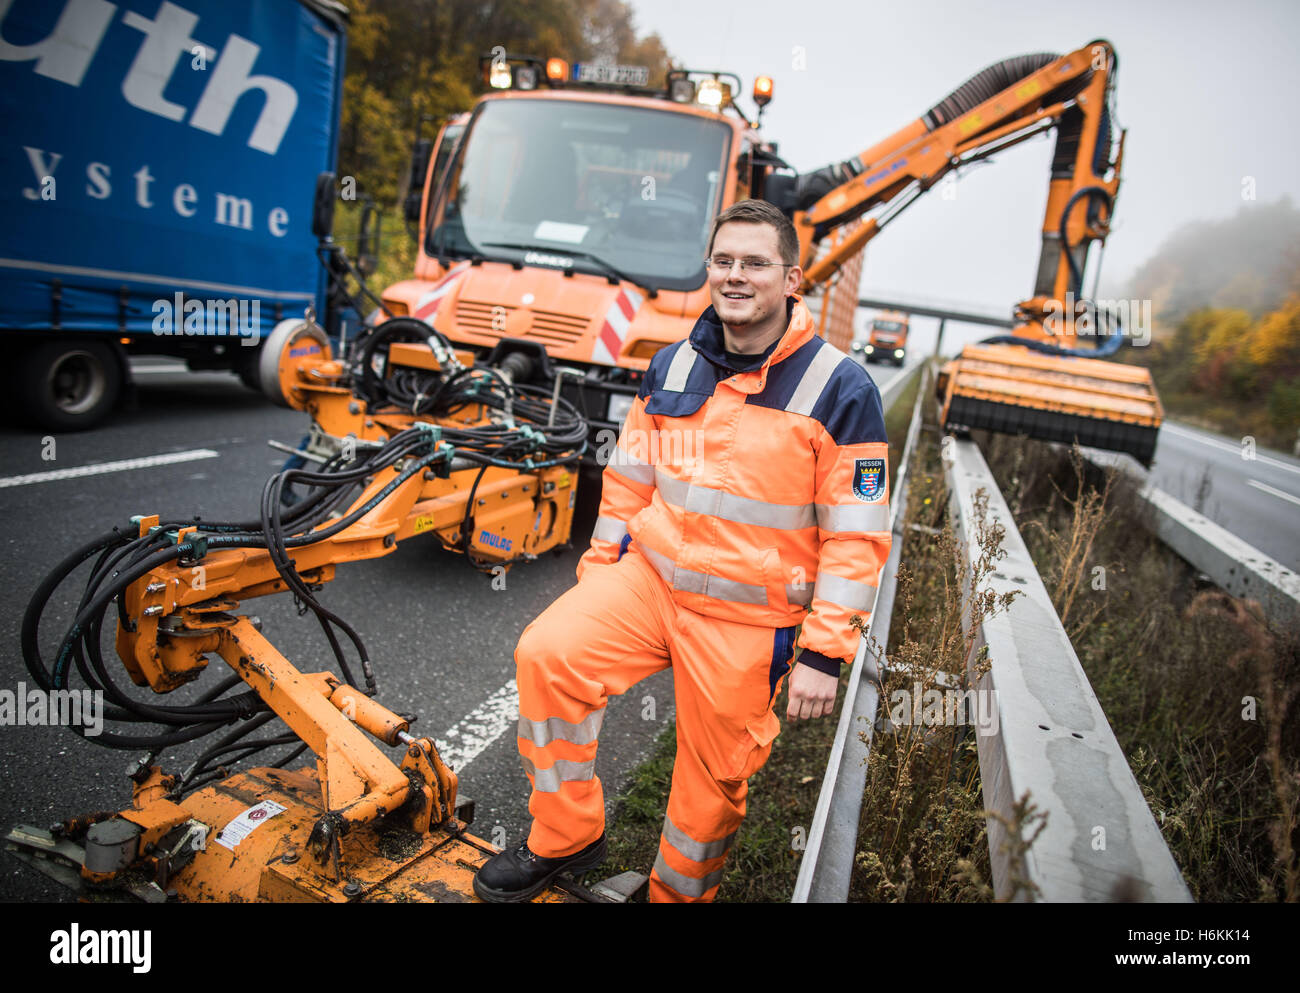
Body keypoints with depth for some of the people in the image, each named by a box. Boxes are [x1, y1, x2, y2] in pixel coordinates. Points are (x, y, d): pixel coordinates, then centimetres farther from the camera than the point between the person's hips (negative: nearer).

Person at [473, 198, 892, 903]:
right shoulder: (670, 367, 3)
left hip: (748, 617, -3)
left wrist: (825, 655, -12)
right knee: (547, 654, -18)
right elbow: (628, 480, 12)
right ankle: (565, 838, 5)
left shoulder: (839, 389, -12)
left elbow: (856, 536, -11)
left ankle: (678, 893, 40)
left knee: (713, 779, 9)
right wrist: (596, 572, 13)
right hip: (650, 574, 4)